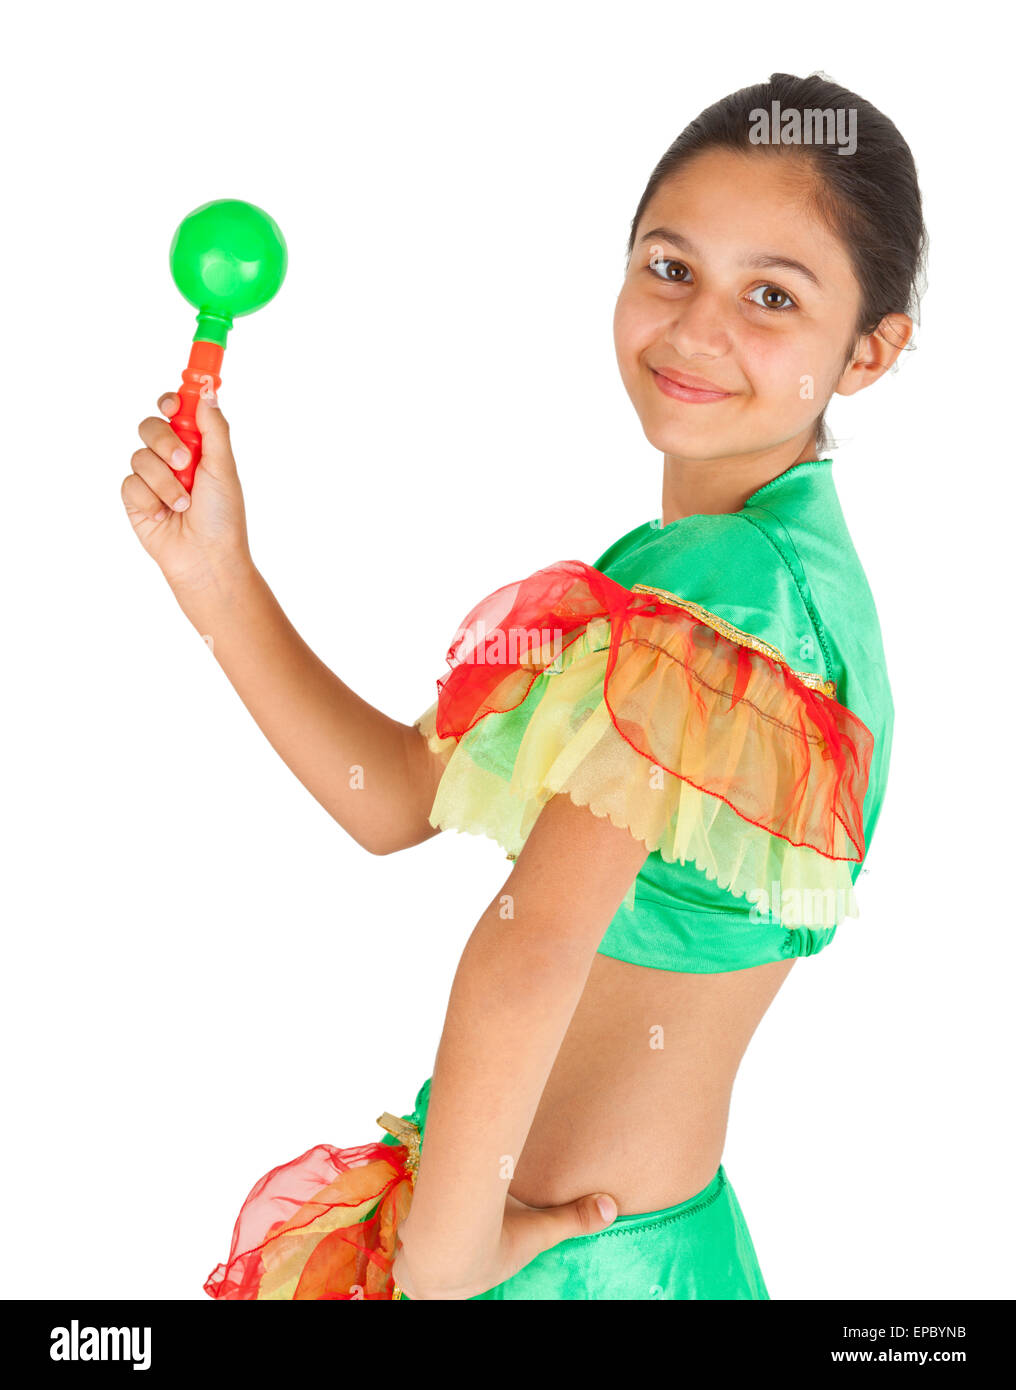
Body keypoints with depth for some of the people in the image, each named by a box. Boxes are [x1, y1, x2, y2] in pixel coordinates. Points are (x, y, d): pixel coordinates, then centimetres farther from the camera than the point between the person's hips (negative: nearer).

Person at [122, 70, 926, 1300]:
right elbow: (396, 799, 1)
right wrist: (216, 575, -6)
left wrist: (444, 1247, -22)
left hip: (574, 1255, -7)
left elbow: (528, 954, -36)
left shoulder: (716, 586, -25)